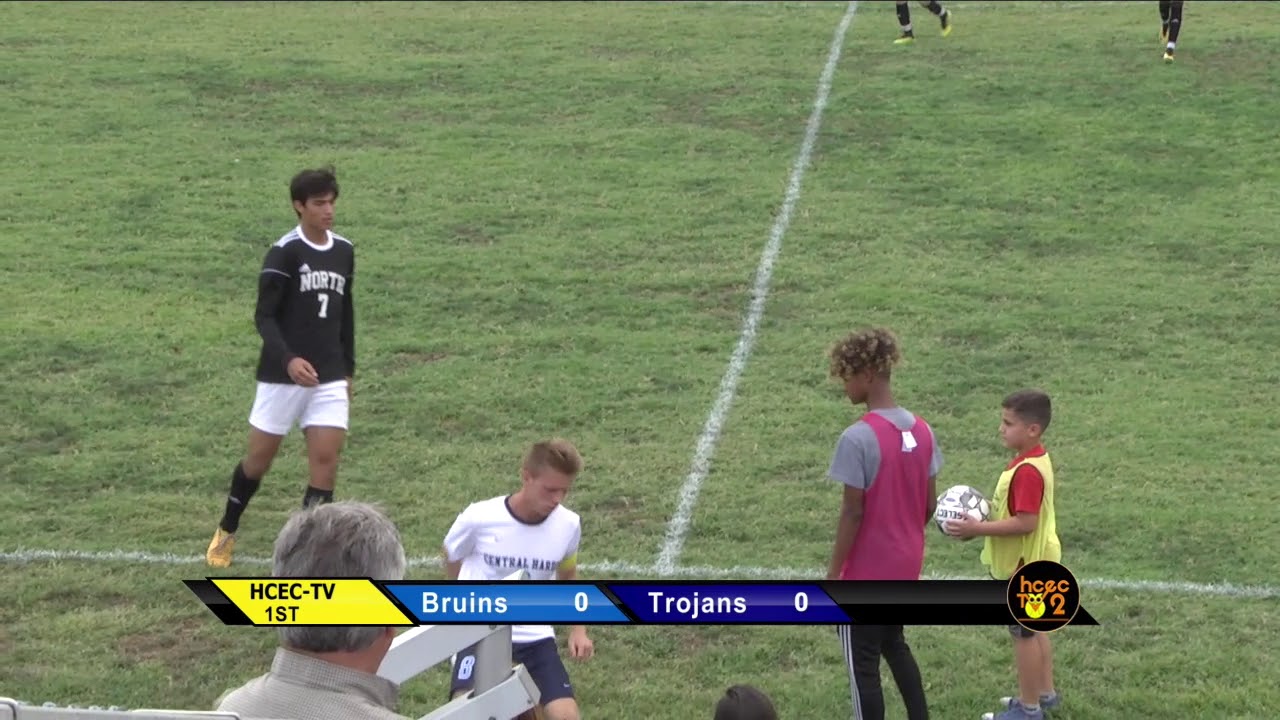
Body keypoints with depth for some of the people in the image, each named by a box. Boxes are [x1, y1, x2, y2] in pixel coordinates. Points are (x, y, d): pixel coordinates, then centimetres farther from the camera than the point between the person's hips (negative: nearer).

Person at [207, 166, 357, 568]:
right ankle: (226, 532, 32)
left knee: (326, 460, -6)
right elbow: (264, 316, -14)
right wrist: (288, 360, -29)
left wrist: (348, 369, 18)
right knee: (260, 458, 8)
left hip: (329, 378, 4)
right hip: (282, 375, -4)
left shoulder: (344, 251, 6)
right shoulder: (284, 253, -11)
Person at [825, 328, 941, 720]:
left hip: (866, 573, -7)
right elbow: (930, 504, 7)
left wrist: (833, 573, -9)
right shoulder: (921, 429, 0)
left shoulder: (858, 438, -22)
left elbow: (852, 512, -19)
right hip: (906, 568, 7)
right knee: (894, 645, 26)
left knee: (862, 662, 6)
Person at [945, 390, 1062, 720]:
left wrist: (978, 529, -27)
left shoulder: (1028, 471, -28)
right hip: (1032, 561, 10)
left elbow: (1026, 522, -31)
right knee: (1035, 629, 21)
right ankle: (1045, 692, 34)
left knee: (1023, 634, 1)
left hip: (1023, 565, -10)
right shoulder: (1033, 461, 5)